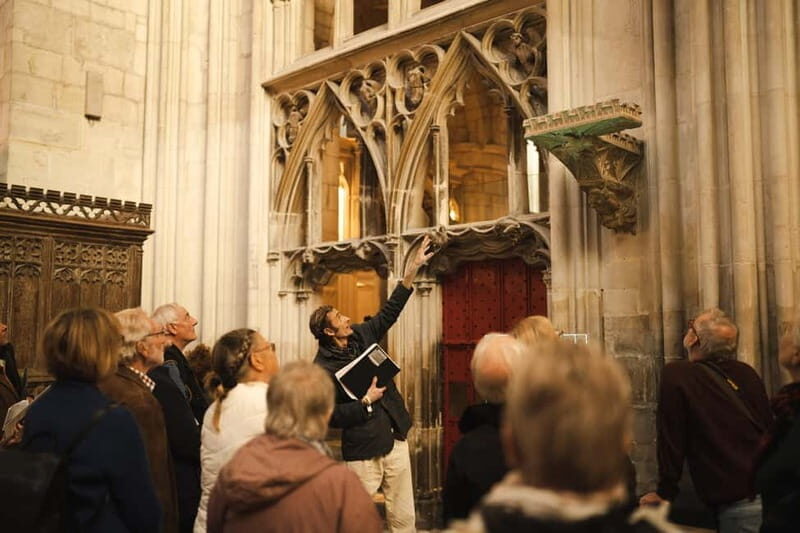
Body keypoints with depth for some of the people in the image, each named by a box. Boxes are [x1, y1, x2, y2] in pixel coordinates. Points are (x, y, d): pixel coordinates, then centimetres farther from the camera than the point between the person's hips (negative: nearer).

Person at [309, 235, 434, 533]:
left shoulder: (362, 335, 6)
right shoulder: (323, 368, -13)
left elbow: (389, 312, 10)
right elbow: (331, 415, -15)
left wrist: (412, 270, 4)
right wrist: (366, 402, -19)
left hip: (396, 440, 6)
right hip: (363, 450, -6)